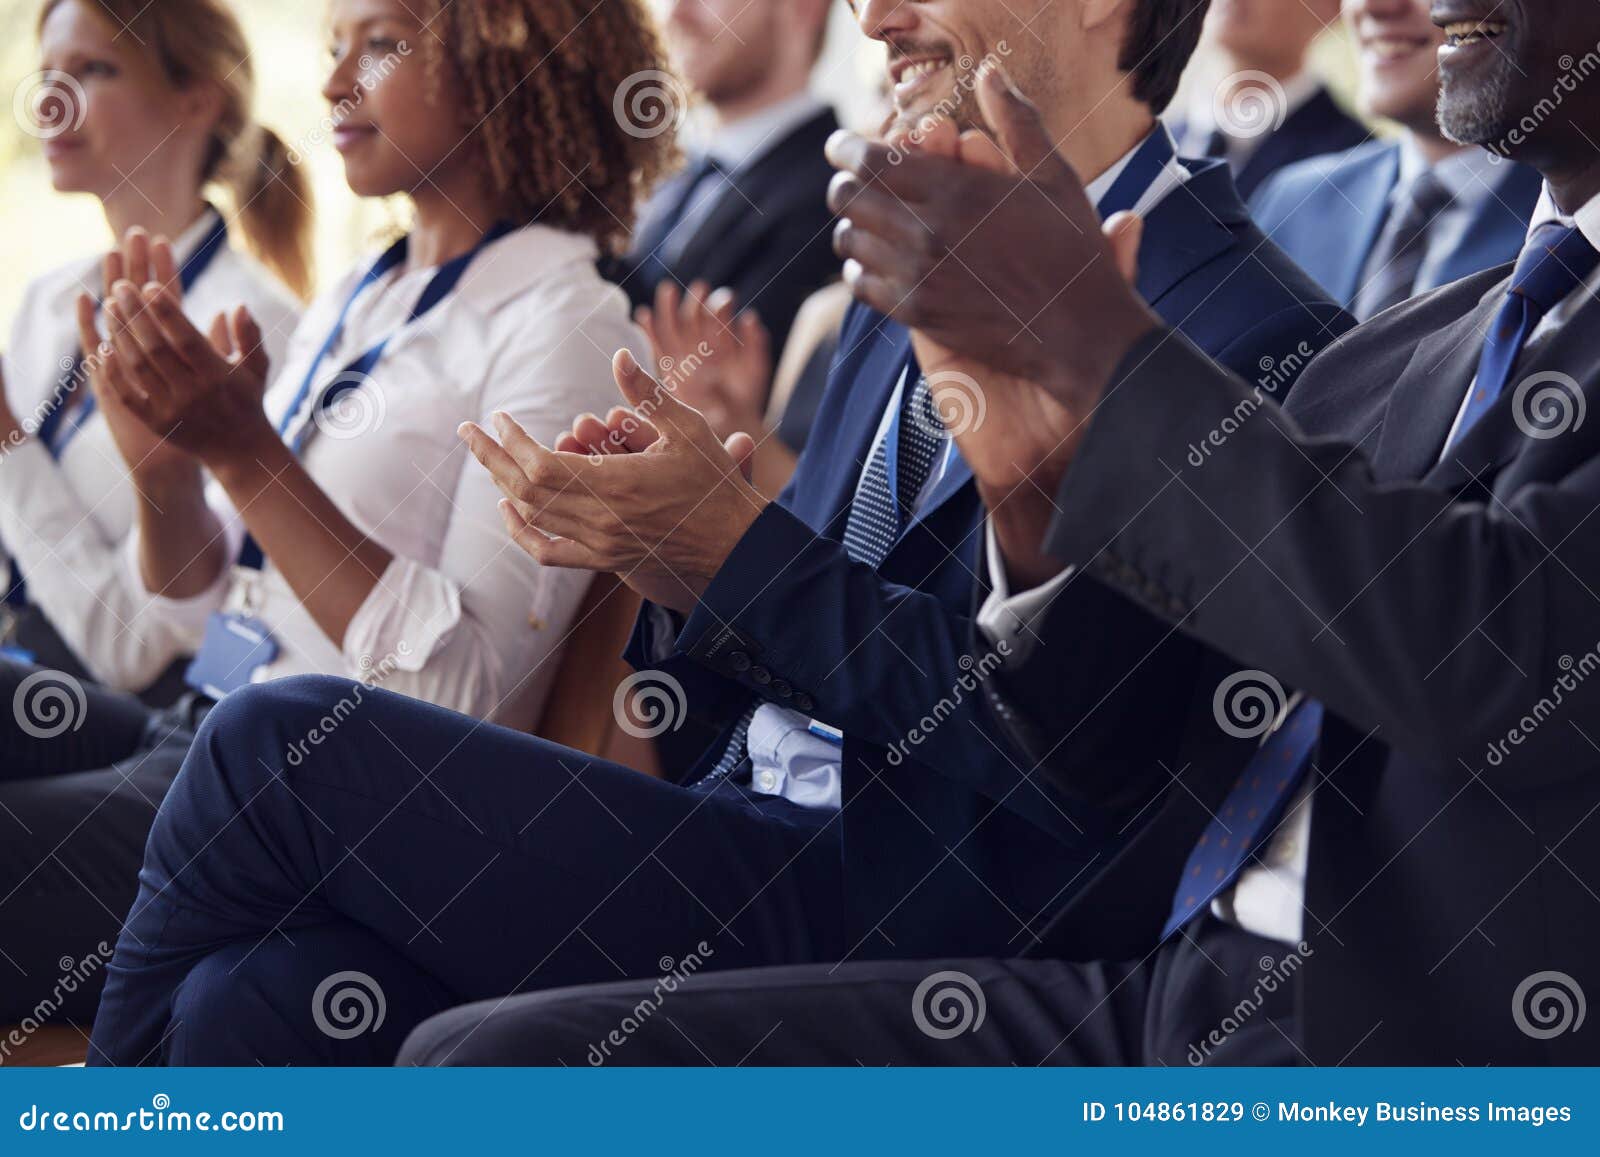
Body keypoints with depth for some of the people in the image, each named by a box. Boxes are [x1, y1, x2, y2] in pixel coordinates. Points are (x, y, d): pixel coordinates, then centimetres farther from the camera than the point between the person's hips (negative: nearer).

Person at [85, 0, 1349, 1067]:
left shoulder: (1249, 330, -10)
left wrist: (734, 552, -19)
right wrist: (669, 556, -3)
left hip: (910, 916, -8)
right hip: (759, 853, 8)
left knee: (280, 743, -12)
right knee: (257, 999, -15)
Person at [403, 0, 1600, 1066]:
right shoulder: (1392, 353, 19)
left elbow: (1502, 667, -21)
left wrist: (1096, 341, -13)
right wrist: (1041, 510, -2)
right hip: (1158, 990, 7)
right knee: (496, 1058, -8)